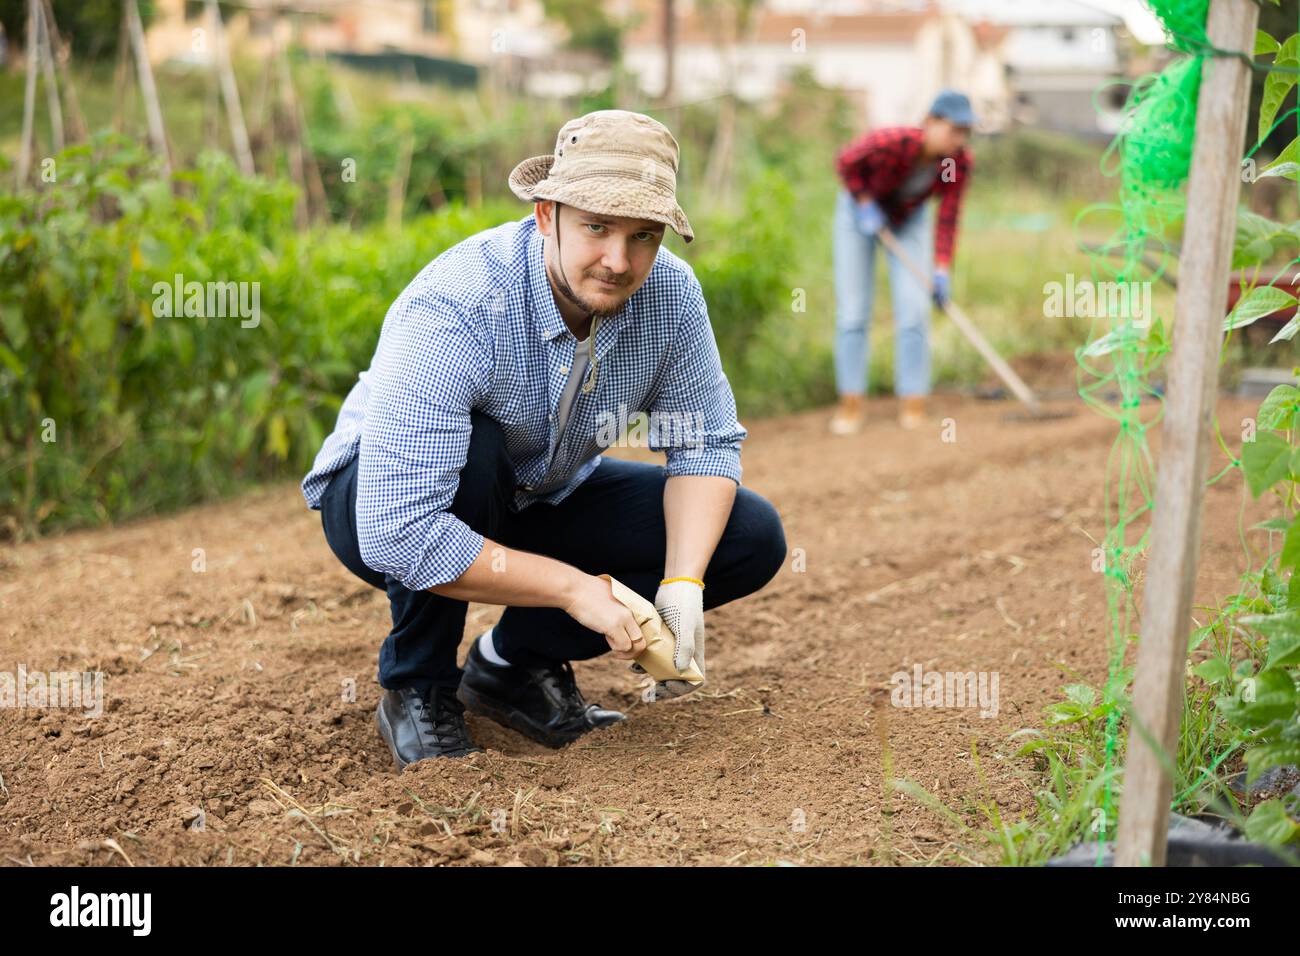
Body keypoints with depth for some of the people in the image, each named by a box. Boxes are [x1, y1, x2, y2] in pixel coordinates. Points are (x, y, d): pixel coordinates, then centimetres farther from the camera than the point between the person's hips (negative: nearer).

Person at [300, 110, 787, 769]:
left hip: (542, 499, 5)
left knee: (753, 539, -8)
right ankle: (417, 690, -14)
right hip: (379, 505, -5)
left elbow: (705, 443, -8)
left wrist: (684, 585, -25)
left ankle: (516, 659, 4)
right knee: (471, 452, -39)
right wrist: (575, 588, -36)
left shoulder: (669, 293, -18)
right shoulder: (454, 309, -36)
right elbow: (398, 534, -41)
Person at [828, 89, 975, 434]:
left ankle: (913, 405, -2)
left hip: (909, 217, 3)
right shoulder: (890, 142, -38)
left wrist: (942, 271, -25)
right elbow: (846, 161, -18)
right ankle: (851, 404, 5)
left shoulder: (959, 162, -26)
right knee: (853, 311, -5)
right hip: (859, 207, -3)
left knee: (914, 309, -8)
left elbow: (948, 220, -18)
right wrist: (865, 204, -20)